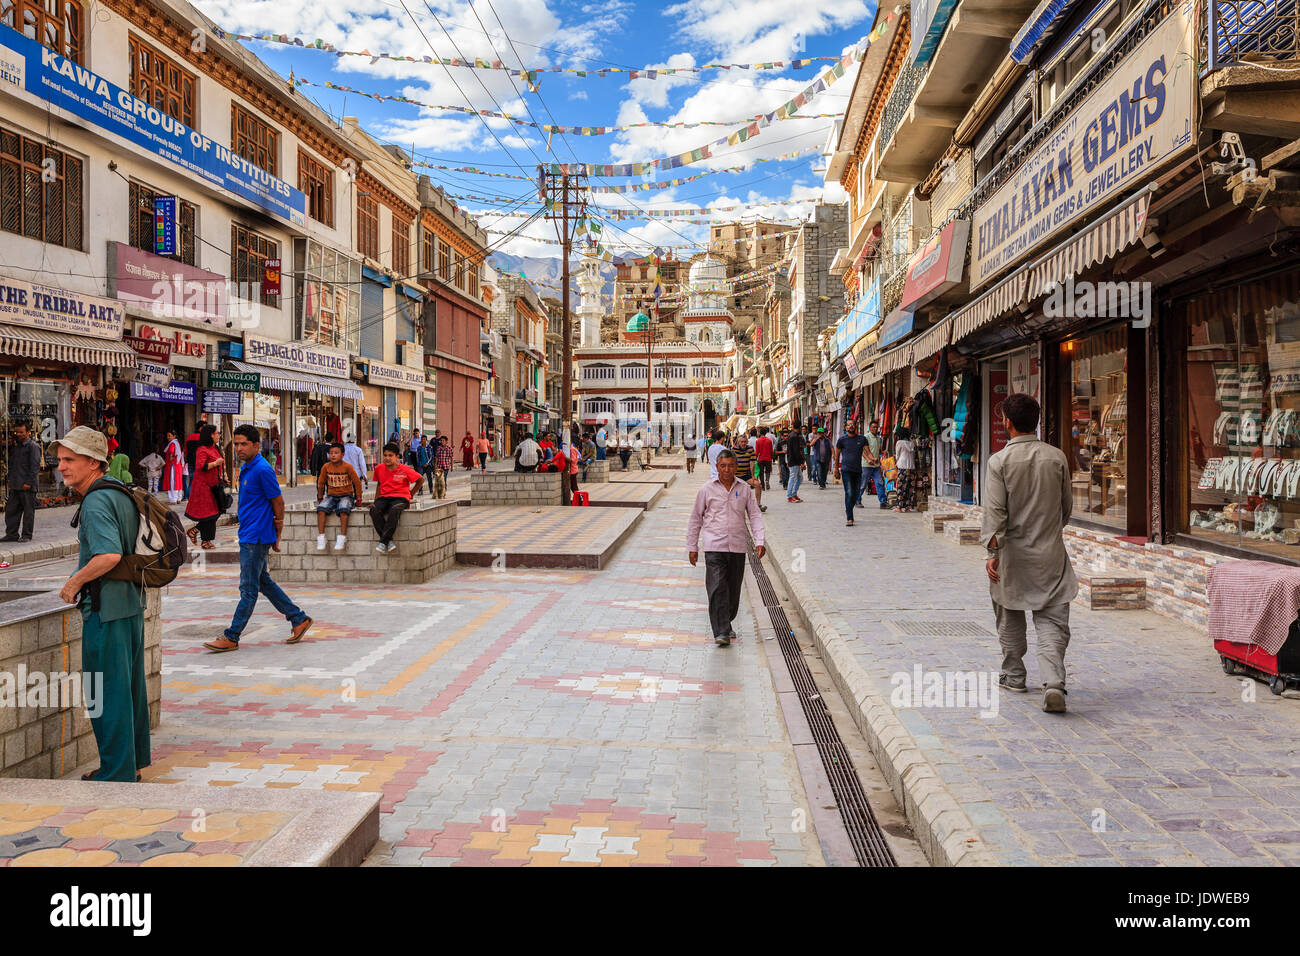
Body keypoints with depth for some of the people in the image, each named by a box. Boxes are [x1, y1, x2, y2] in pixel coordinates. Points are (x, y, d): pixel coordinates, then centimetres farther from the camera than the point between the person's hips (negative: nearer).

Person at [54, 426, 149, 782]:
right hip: (130, 601, 10)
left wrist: (75, 581, -16)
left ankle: (116, 773, 8)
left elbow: (109, 555, -31)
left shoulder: (96, 502, -18)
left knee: (107, 693, 0)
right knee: (130, 686, 17)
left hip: (105, 609, -10)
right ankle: (133, 761, 28)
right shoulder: (121, 493, 12)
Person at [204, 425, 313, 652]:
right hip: (248, 536, 10)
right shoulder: (245, 468, 13)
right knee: (264, 583, 16)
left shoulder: (262, 469, -16)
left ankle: (231, 638, 4)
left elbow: (278, 501, -14)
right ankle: (299, 619, 23)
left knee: (249, 589, -2)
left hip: (256, 538, -10)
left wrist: (277, 536, -8)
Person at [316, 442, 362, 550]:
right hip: (331, 496, 3)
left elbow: (357, 482, 0)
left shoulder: (347, 467, -8)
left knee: (343, 509, -34)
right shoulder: (326, 467, 0)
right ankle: (321, 537, -23)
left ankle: (342, 538, -31)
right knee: (321, 508, -25)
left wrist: (358, 498, 1)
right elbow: (321, 483, 13)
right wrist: (320, 498, 15)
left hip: (346, 495, -3)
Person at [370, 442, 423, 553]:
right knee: (374, 510, -31)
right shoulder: (379, 469, 8)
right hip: (384, 498, 4)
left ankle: (383, 542, -35)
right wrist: (376, 500, 16)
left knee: (394, 511, -39)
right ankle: (389, 541, -30)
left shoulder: (405, 470, -5)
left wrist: (410, 494, 8)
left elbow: (420, 480, 7)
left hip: (401, 498, -4)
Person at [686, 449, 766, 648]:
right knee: (717, 589, -13)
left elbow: (755, 515, 7)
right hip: (714, 547, -2)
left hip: (737, 547, 2)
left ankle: (726, 625, 29)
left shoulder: (745, 490, 7)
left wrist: (759, 541, -6)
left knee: (734, 590, 9)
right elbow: (695, 519, 9)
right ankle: (721, 633, -13)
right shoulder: (707, 489, 3)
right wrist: (692, 547, 8)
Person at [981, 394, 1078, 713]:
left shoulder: (1000, 460, -10)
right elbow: (1067, 506, 11)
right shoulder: (1057, 457, 1)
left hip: (1013, 554, -2)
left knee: (1010, 620, 16)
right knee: (1052, 621, 2)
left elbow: (995, 510, -16)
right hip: (1051, 553, 2)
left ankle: (1013, 677, 28)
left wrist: (993, 551, -15)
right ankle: (1053, 682, -15)